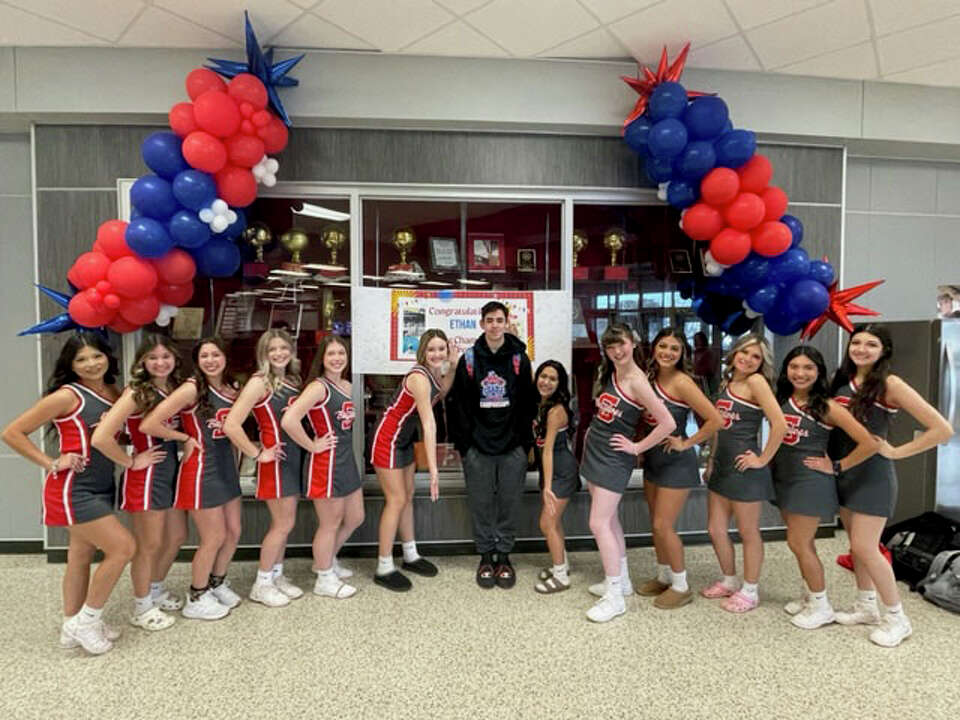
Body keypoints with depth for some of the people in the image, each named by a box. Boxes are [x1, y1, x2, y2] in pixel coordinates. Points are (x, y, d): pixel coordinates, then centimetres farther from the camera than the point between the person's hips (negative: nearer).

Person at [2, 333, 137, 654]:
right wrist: (52, 463, -12)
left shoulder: (114, 393, 5)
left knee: (82, 556, 17)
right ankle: (86, 621, 9)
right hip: (73, 490, -7)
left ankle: (73, 627, 32)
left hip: (101, 487, 7)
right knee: (123, 547, -9)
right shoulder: (67, 396, -14)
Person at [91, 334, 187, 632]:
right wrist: (131, 462, -16)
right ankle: (141, 608, 26)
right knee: (150, 545, 6)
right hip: (145, 477, -7)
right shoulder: (137, 393, -18)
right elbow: (101, 438, -27)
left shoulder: (175, 389, 4)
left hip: (171, 471, 7)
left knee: (177, 537, 18)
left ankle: (156, 590, 40)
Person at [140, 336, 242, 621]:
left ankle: (217, 584, 38)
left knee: (233, 532, 15)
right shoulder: (192, 388, -18)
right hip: (201, 470, -7)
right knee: (214, 538, 4)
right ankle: (196, 600, 25)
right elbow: (148, 425, -23)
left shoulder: (231, 388, 3)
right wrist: (186, 438, -12)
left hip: (226, 466, 7)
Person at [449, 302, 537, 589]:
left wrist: (525, 441, -2)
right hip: (477, 446, 0)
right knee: (481, 504, 9)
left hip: (512, 447, 0)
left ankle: (504, 555, 25)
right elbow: (458, 403, 2)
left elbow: (529, 403, 3)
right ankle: (486, 555, 25)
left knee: (509, 504, 9)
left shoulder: (519, 358, 2)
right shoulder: (469, 359, 1)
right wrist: (463, 442, -3)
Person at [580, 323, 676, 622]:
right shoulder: (608, 373, 7)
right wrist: (592, 433, 8)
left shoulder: (636, 380, -19)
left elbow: (667, 423, -24)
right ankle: (622, 580, 31)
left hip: (614, 459, -9)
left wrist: (637, 447, -16)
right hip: (594, 451, 9)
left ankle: (615, 597, 4)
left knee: (599, 524, -7)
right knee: (610, 519, 17)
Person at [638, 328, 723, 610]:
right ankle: (663, 577, 33)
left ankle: (681, 587, 18)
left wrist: (686, 443, -15)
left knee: (663, 525, -1)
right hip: (653, 458, 7)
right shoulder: (651, 377, 3)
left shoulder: (681, 382, -20)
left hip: (676, 462, -7)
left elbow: (716, 420, -24)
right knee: (656, 523, 16)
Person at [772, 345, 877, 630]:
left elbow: (869, 444, -17)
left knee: (799, 543, 0)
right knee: (800, 542, 16)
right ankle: (809, 596, 33)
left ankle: (821, 606, 18)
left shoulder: (827, 407, -14)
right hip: (782, 478, 6)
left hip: (810, 481, -6)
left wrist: (836, 467, -11)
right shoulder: (781, 400, 3)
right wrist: (767, 459, 2)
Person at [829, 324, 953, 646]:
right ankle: (866, 606, 30)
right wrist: (832, 461, 1)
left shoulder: (889, 384, -14)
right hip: (843, 472, 6)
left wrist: (896, 452, -13)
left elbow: (942, 429, -16)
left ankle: (897, 618, 15)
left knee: (865, 548, -3)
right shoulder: (842, 380, 5)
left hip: (872, 475, -6)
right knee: (857, 545, 15)